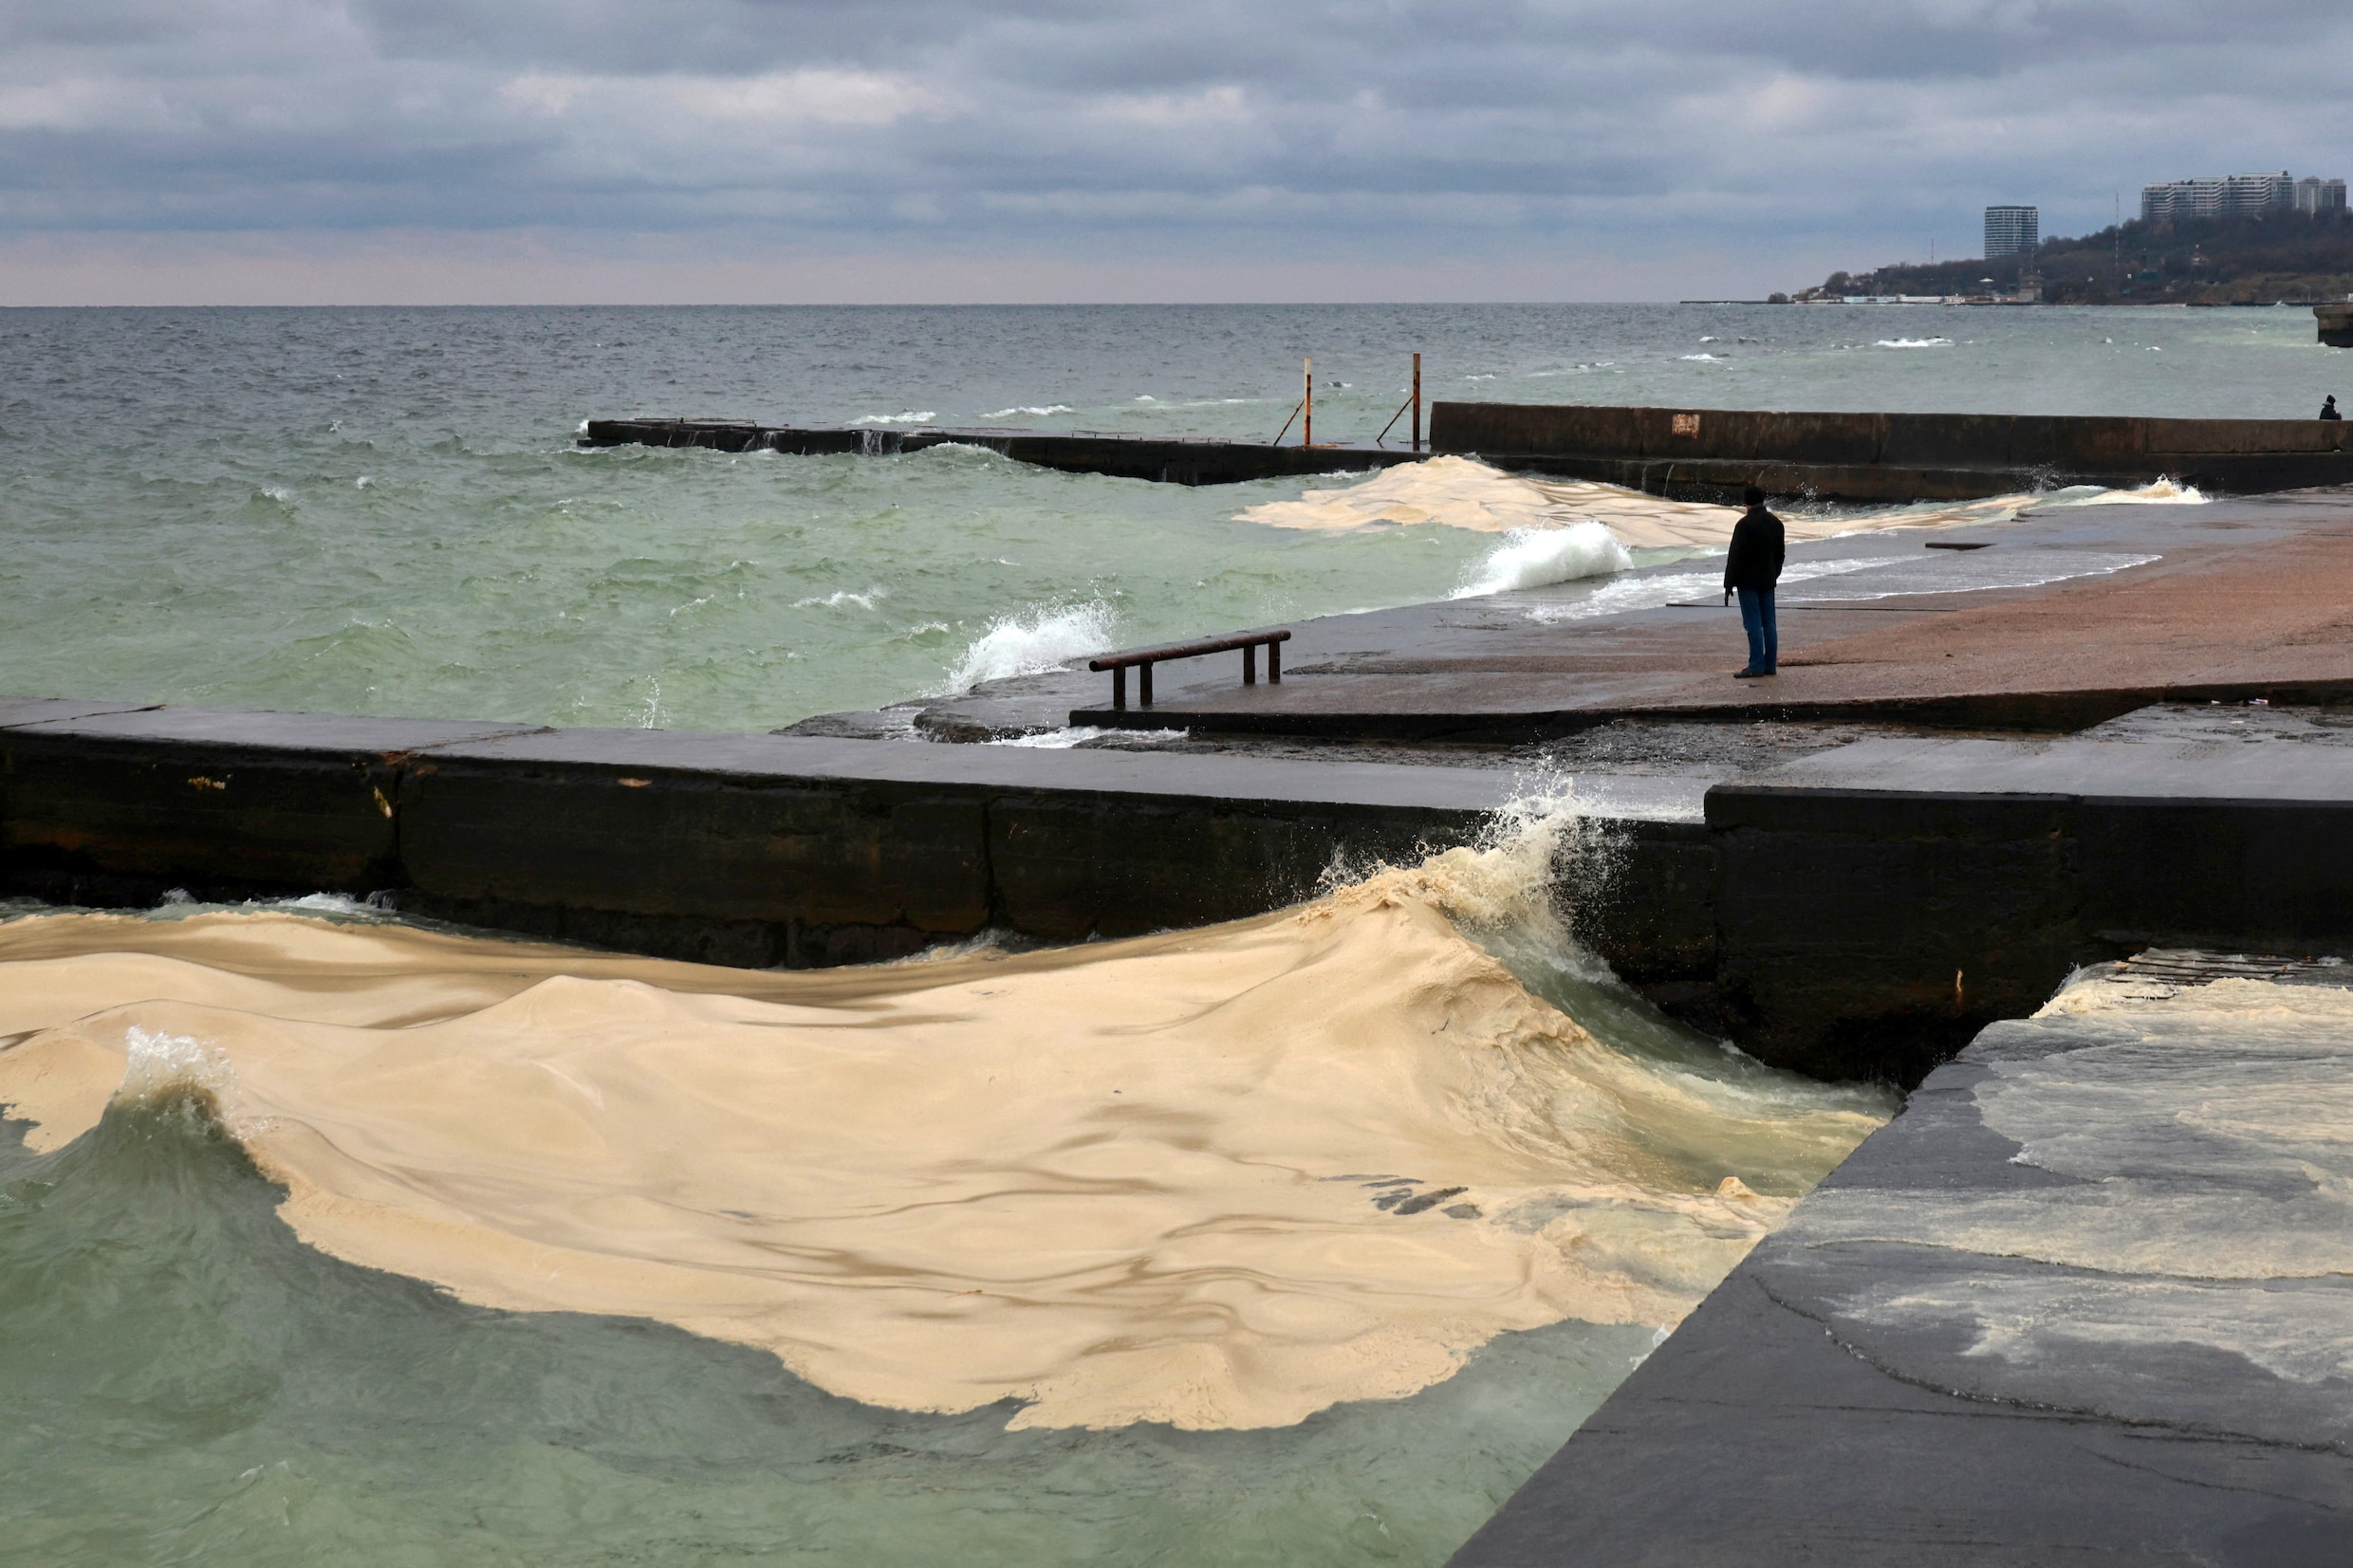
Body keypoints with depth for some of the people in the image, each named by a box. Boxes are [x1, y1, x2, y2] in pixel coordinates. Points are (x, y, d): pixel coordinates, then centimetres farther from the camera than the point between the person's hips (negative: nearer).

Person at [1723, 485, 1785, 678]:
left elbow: (1735, 556, -15)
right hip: (1768, 580, 7)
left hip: (1748, 581, -7)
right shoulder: (1775, 523, 9)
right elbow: (1780, 554, 18)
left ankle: (1756, 666, -8)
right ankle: (1770, 665, 11)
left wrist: (1729, 583, -11)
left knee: (1753, 624, -7)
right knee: (1769, 623, 9)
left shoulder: (1745, 524, -15)